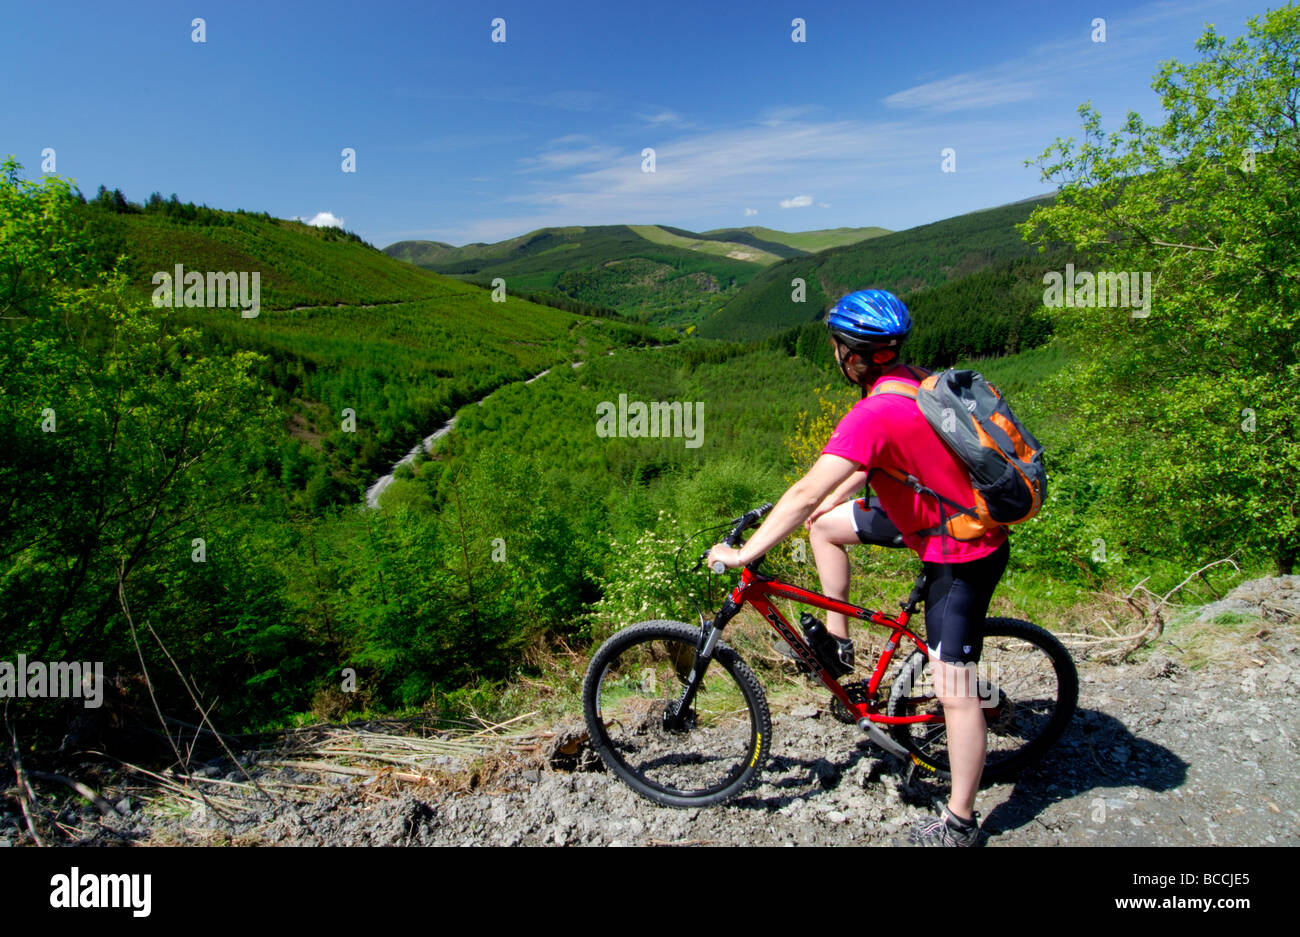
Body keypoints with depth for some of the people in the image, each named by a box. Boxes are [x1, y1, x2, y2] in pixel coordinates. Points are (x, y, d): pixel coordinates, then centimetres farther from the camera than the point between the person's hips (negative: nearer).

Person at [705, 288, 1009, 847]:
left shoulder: (875, 413, -29)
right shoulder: (910, 380, 0)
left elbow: (805, 494, -30)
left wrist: (744, 554, -21)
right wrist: (830, 501, 16)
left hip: (963, 555, -9)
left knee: (954, 693, 2)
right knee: (823, 524, 13)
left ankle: (960, 823, 20)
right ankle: (837, 641, 25)